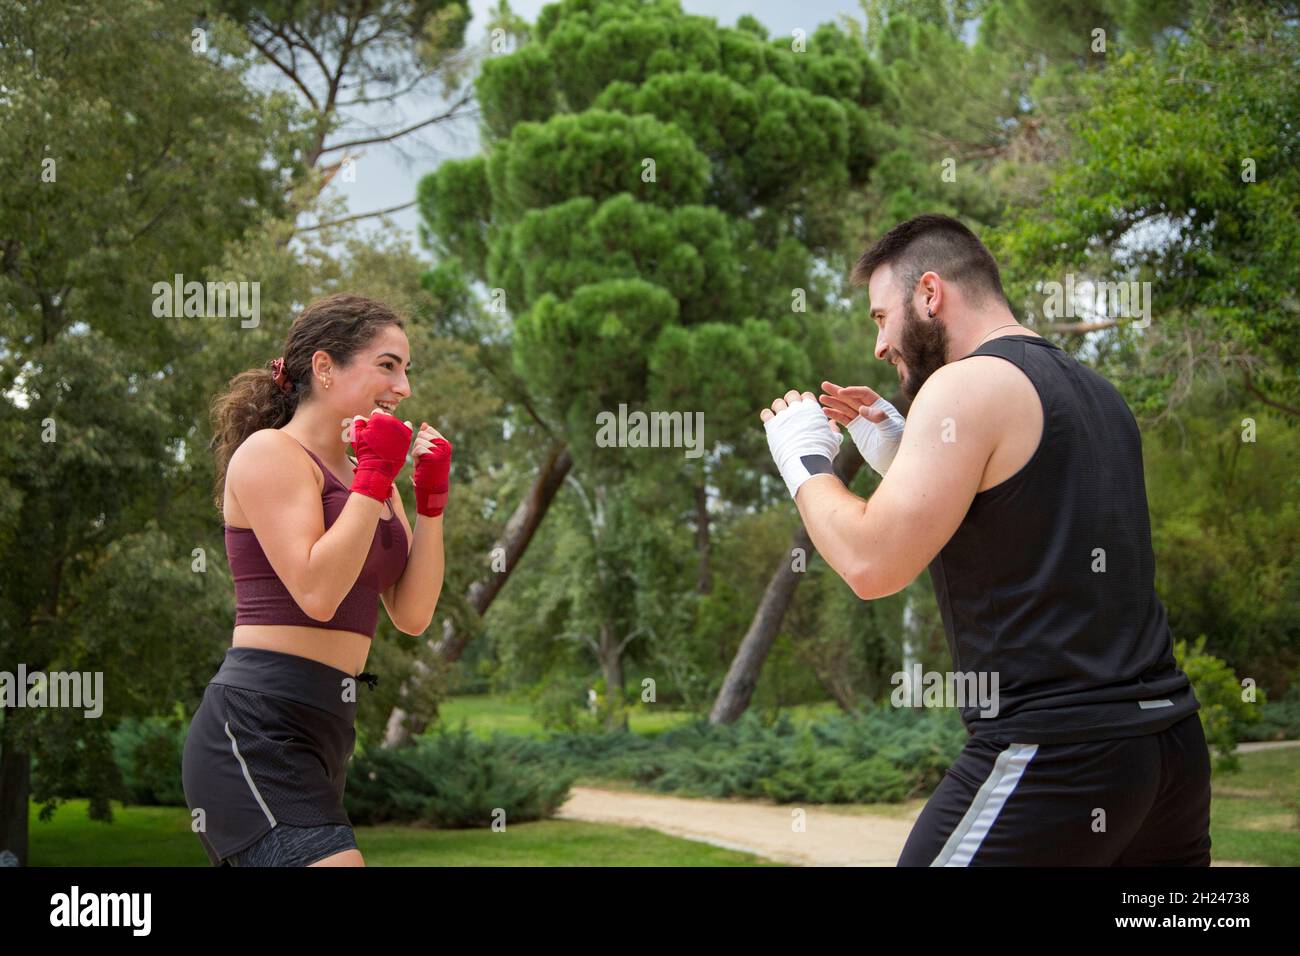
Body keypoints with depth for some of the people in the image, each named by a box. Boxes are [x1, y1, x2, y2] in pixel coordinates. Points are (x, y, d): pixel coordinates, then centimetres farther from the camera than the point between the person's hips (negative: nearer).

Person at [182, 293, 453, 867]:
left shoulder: (368, 475, 18)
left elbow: (412, 616, 11)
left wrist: (430, 500, 4)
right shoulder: (271, 452, -6)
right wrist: (375, 478, -13)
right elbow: (316, 594, -18)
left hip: (324, 729, 9)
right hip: (259, 727, -9)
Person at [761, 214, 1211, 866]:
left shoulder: (966, 384, -10)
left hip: (1052, 756, -9)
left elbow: (871, 565, -16)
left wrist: (805, 458, 1)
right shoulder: (1092, 391, 16)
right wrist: (895, 452, 19)